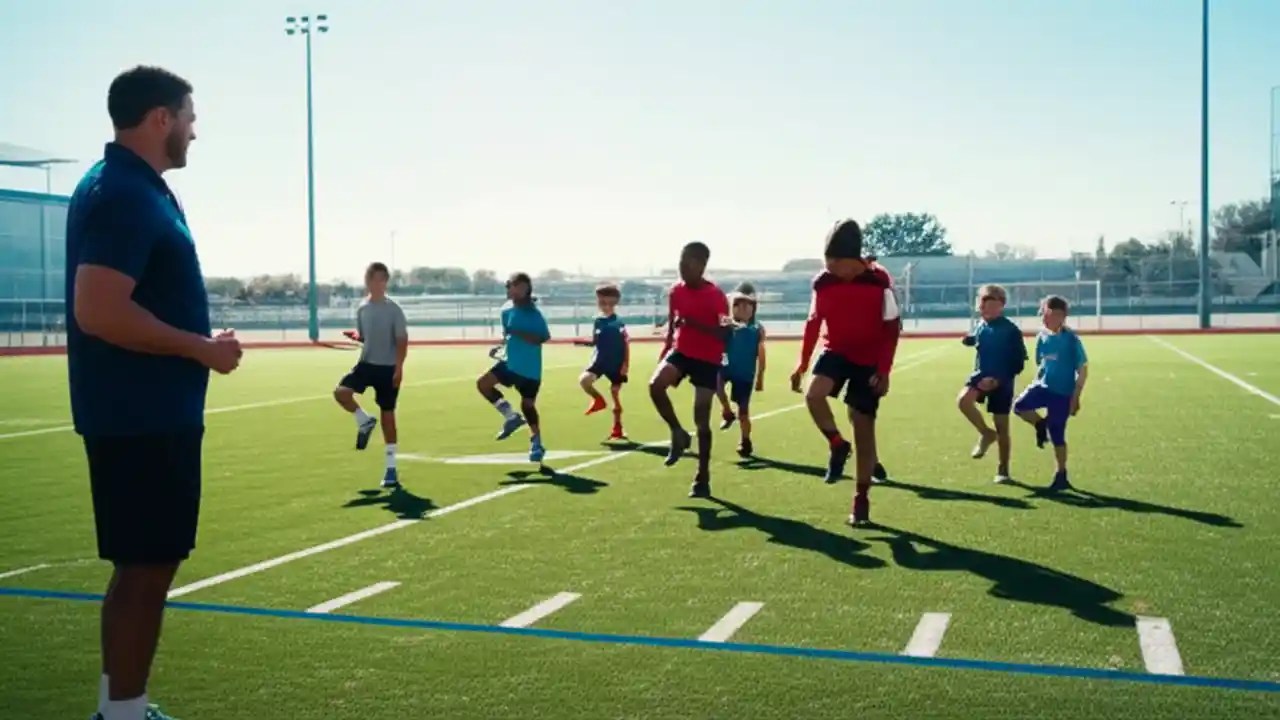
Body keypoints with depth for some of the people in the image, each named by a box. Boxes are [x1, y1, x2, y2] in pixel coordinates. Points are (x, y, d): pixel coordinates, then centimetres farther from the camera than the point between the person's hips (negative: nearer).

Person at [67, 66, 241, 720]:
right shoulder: (123, 194, -17)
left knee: (144, 564, 16)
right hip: (140, 417, -11)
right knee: (146, 566, -3)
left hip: (152, 412, 11)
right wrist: (202, 348, -18)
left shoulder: (134, 189, 15)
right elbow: (98, 311, -26)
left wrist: (198, 345, 14)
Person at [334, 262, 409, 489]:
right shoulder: (362, 308, 6)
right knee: (340, 392, -20)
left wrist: (399, 368, -18)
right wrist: (355, 336, -6)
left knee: (388, 415, 2)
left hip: (388, 368, -4)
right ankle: (365, 421, 10)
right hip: (367, 364, 4)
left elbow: (402, 340, -10)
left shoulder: (393, 309, -9)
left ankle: (391, 469, 10)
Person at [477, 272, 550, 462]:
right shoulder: (507, 310, 6)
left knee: (528, 405, -3)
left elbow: (543, 337, -27)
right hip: (510, 362, 6)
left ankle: (537, 444, 13)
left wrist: (518, 333, -31)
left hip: (529, 368, -6)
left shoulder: (534, 314, -16)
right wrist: (502, 347, 8)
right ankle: (511, 416, 7)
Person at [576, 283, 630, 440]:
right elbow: (594, 342, 11)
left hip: (616, 365, -2)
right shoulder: (598, 322, 2)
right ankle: (598, 400, 8)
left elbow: (626, 344, -5)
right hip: (600, 361, 2)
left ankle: (617, 429, 17)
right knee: (584, 380, -23)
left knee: (615, 394, 4)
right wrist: (583, 343, -9)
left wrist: (626, 364, -11)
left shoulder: (619, 322, -7)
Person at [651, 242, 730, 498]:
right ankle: (678, 434, -1)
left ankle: (703, 479, 9)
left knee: (702, 420, -2)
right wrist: (664, 354, 13)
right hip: (681, 351, 4)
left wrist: (694, 323, -27)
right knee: (655, 385, -26)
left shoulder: (716, 295, -14)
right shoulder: (676, 291, 3)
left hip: (708, 359, -4)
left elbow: (725, 334, -17)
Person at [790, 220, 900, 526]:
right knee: (813, 394, -29)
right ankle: (838, 445, 1)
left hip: (869, 361, -2)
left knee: (864, 429, 1)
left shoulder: (879, 281, -19)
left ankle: (861, 500, 15)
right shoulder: (823, 282, -9)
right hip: (837, 351, 3)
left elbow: (892, 328, -12)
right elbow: (813, 323, 3)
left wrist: (884, 371, -16)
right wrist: (802, 364, -1)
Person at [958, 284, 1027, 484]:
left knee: (1002, 427, 3)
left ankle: (1003, 471, 17)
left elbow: (1019, 362, -13)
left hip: (1001, 383, -4)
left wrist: (998, 380, -20)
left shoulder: (1011, 331, -14)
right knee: (963, 400, -27)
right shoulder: (981, 326, 3)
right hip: (981, 376, 4)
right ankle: (987, 434, -3)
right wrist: (969, 339, 2)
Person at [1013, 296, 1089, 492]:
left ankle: (1061, 476, 15)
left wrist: (1075, 398, -11)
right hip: (1043, 386, 5)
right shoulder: (1042, 337, 5)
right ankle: (1041, 425, 9)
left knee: (1057, 435, 0)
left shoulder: (1071, 340, -12)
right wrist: (1037, 383, 15)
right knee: (1020, 405, -21)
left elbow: (1083, 371, -8)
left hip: (1062, 393, -5)